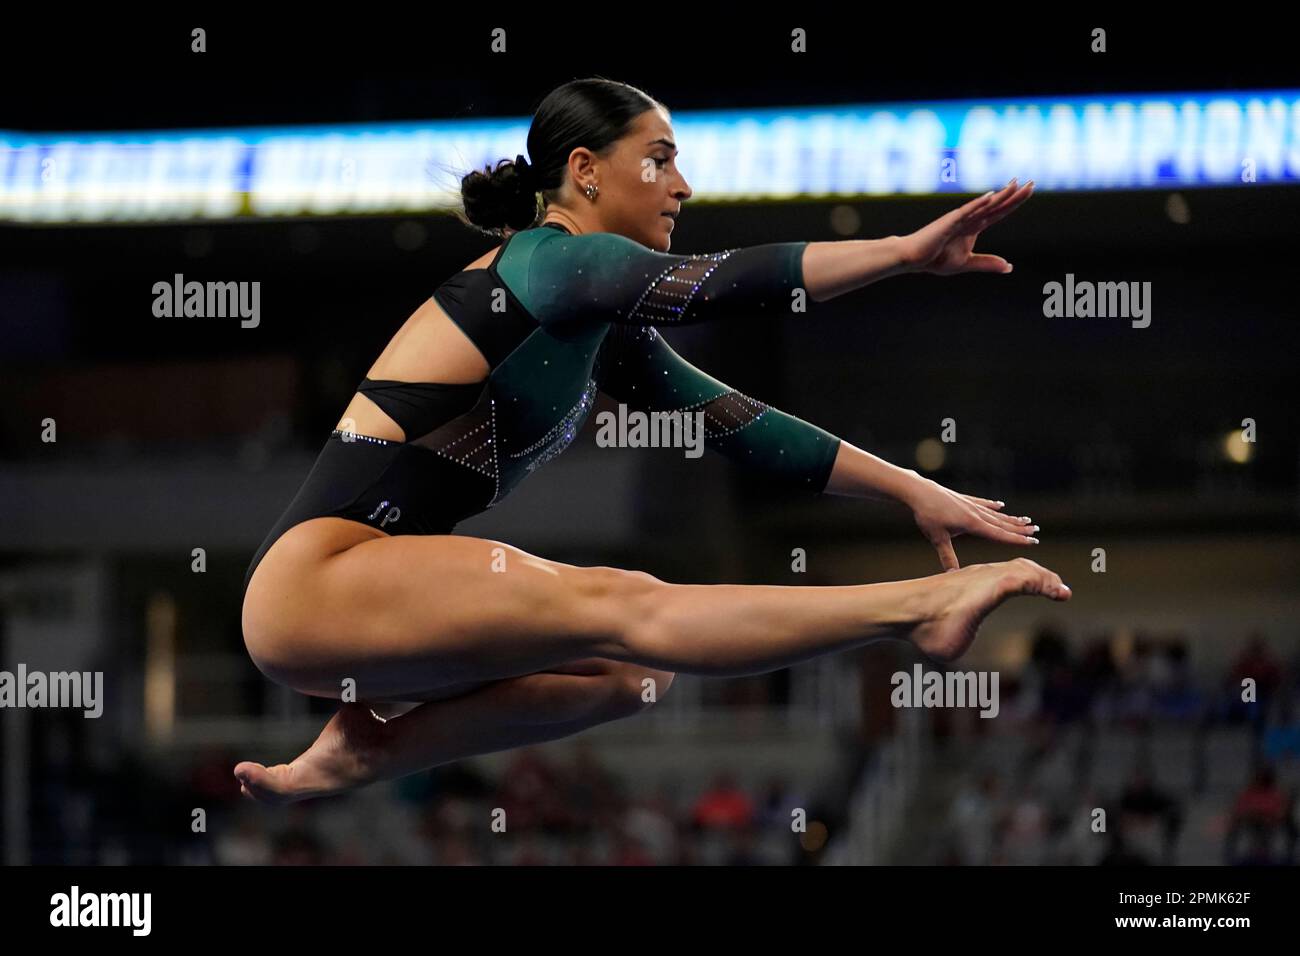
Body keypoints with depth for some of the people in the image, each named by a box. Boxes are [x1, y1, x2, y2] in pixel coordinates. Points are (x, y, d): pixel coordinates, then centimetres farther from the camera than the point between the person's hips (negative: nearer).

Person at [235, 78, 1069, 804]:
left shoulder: (600, 330, 19)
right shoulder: (553, 261, -9)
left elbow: (733, 420, 18)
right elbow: (714, 284, -25)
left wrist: (912, 490, 12)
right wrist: (905, 251, -32)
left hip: (375, 592, 10)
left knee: (634, 669, 8)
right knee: (625, 609, -21)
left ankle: (360, 753, 3)